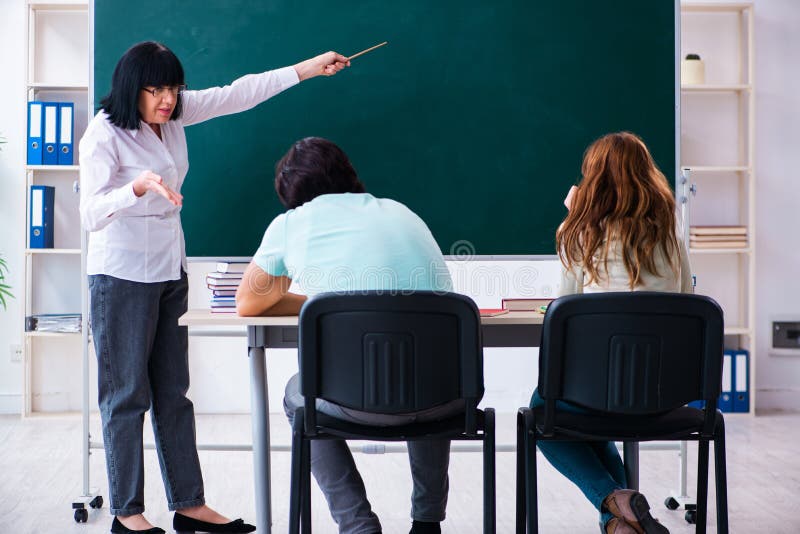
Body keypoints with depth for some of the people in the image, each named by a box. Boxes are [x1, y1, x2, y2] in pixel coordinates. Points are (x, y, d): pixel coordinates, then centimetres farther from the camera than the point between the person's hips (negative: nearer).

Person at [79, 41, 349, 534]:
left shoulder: (173, 114, 4)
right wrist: (141, 185, -42)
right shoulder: (105, 133, -15)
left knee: (173, 392, 10)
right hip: (122, 275, -7)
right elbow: (92, 212, -24)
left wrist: (310, 67, 6)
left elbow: (238, 94, 7)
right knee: (127, 394, -1)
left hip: (170, 271, 7)